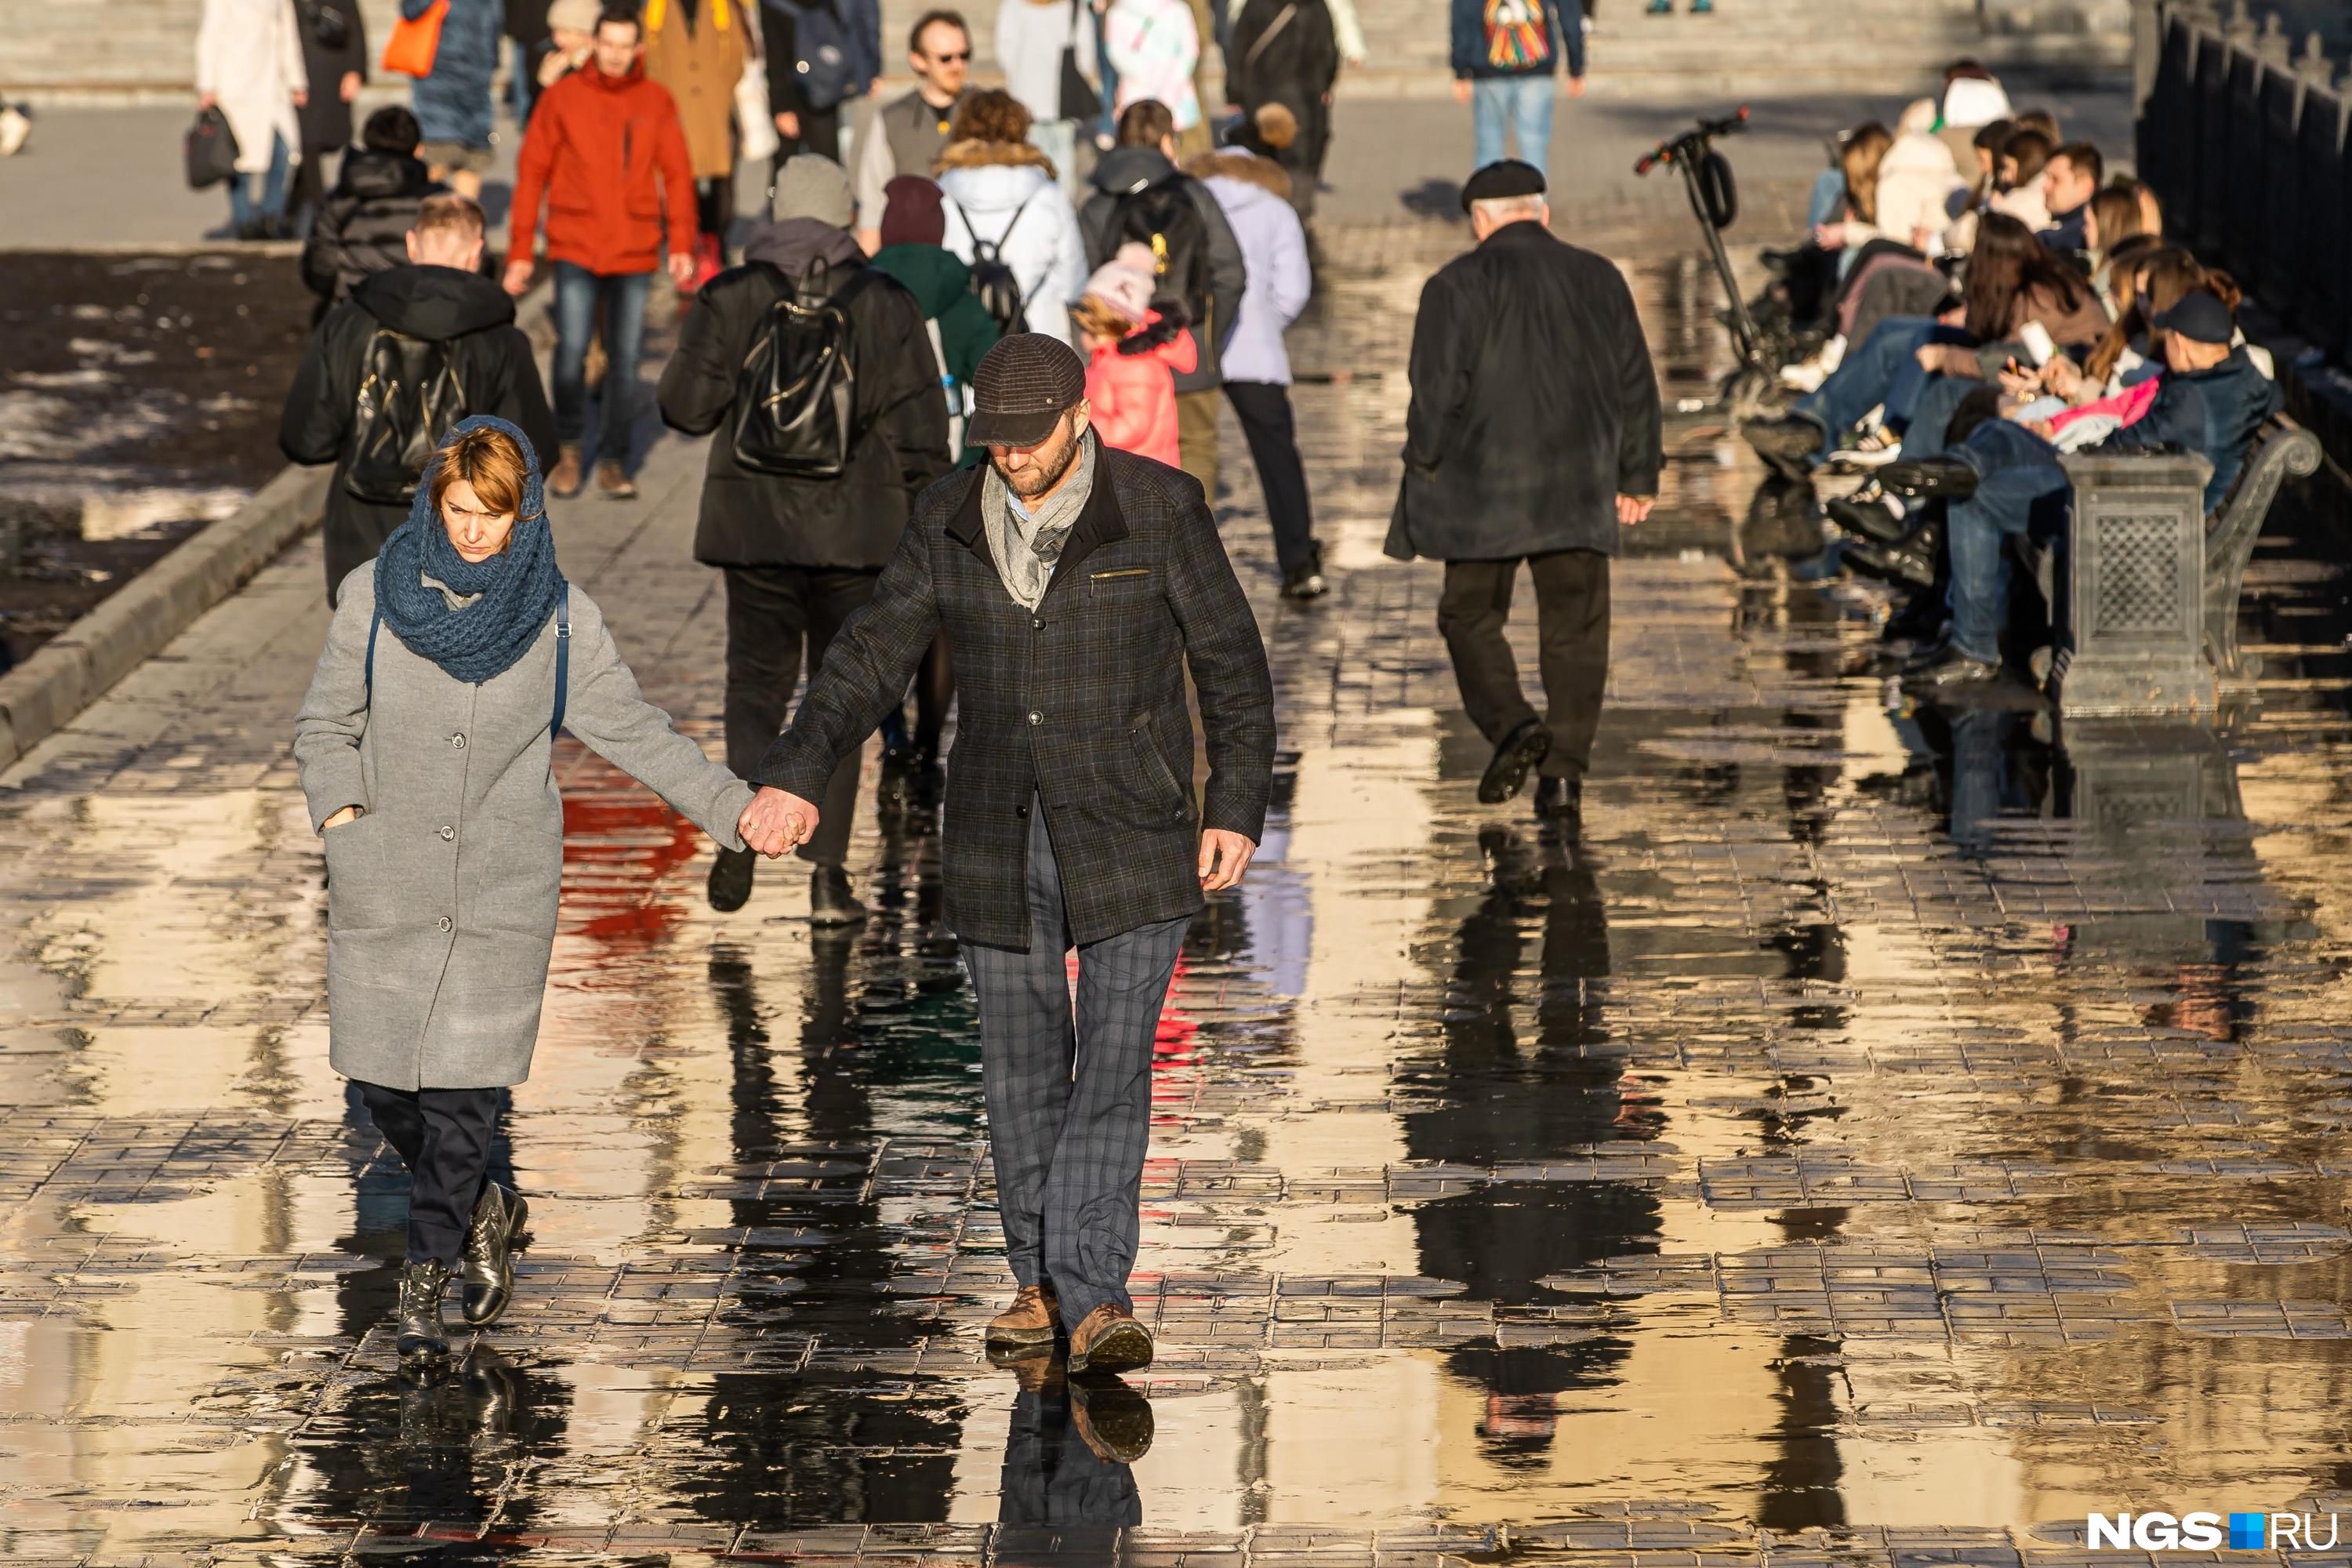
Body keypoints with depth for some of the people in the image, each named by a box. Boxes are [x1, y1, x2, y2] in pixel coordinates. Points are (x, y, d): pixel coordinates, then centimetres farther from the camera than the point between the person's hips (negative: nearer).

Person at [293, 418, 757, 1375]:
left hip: (502, 894, -1)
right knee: (382, 1081, 2)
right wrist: (340, 810, -8)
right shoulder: (377, 594, 0)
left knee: (465, 1088, -6)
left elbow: (631, 730, 7)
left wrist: (734, 808, 2)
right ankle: (480, 1211, 30)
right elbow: (326, 723, 9)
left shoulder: (559, 617, -1)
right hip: (387, 884, 1)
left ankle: (425, 1279, 7)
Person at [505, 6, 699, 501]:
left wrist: (682, 244, -8)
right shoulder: (562, 97, 1)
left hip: (635, 253, 1)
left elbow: (677, 175, 3)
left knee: (625, 361, 3)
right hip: (575, 249, -1)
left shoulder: (657, 102, 4)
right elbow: (531, 172, 3)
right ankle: (569, 448, 10)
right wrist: (520, 251, -1)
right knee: (572, 351, -12)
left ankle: (614, 462, 15)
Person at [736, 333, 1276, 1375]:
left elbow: (1233, 665, -3)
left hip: (1132, 838, -3)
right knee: (1023, 1066, 9)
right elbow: (870, 662, 0)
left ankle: (1093, 1300, -16)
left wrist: (1237, 809, -10)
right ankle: (1041, 1285, 22)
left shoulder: (1159, 511, -8)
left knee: (1115, 1059, -11)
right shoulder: (950, 526, 0)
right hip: (1001, 845, 3)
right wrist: (795, 776, -14)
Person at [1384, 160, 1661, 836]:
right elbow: (1636, 385, 10)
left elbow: (1438, 392, -10)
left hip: (1483, 489, -3)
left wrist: (1424, 474, 1)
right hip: (1580, 491, 3)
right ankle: (1564, 774, -1)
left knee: (1471, 615, 13)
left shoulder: (1457, 285, -4)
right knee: (1575, 633, 7)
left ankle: (1511, 726, -10)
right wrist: (1637, 476, 17)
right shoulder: (1599, 279, 8)